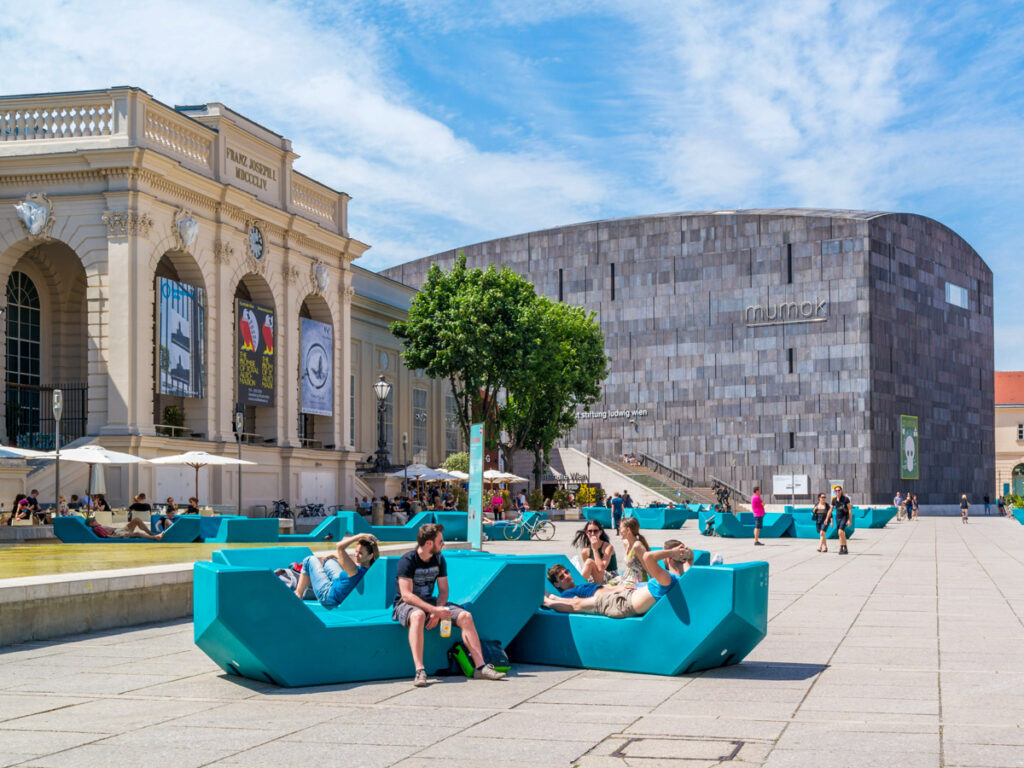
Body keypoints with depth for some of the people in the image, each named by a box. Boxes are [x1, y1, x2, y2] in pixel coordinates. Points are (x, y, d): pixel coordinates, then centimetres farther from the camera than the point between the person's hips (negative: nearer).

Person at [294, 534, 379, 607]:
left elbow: (340, 546, -46)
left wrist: (361, 536, -41)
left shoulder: (356, 571, -41)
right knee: (326, 560, 27)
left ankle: (298, 595, 27)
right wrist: (334, 556, 9)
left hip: (328, 597, -7)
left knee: (310, 560, 12)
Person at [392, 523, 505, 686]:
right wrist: (434, 610, -32)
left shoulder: (439, 560, 4)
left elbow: (443, 590, 5)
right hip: (405, 605, -7)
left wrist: (437, 612, -16)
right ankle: (419, 671, -46)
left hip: (429, 603, 7)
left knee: (465, 616, -12)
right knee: (418, 615, -42)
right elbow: (406, 595, -24)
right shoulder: (407, 561, -17)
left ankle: (480, 667, -13)